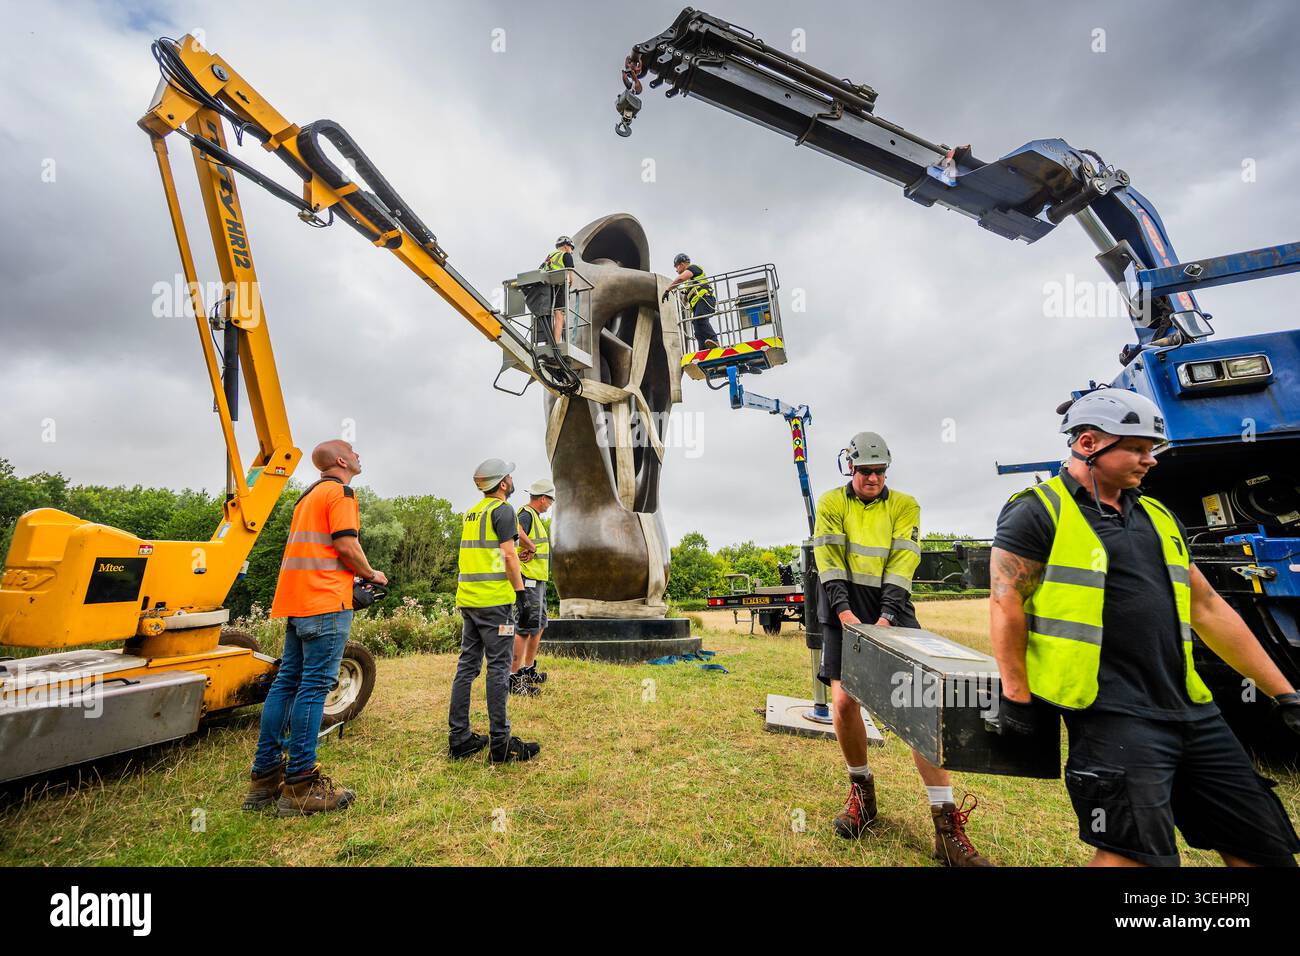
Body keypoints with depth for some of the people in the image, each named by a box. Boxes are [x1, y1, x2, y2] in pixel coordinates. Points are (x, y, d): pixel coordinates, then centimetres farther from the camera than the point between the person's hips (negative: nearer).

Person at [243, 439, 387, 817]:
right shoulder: (340, 491, -7)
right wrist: (371, 574, -1)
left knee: (286, 682, 13)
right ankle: (300, 784, 2)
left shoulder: (309, 496, 22)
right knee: (314, 687, -5)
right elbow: (346, 545, -17)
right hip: (326, 602, -10)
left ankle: (265, 777, 21)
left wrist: (351, 575, 20)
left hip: (296, 600, 10)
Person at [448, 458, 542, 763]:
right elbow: (508, 554, -16)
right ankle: (500, 743, 5)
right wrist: (521, 591, -12)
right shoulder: (502, 510, -9)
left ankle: (459, 738, 20)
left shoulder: (471, 512, 17)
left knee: (467, 665, 12)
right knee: (498, 669, -2)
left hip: (467, 598, 8)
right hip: (494, 599, -8)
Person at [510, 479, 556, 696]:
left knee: (539, 625, 19)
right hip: (528, 580, -11)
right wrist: (531, 547, -24)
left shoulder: (536, 516, 18)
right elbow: (515, 531, -37)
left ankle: (529, 669, 32)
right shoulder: (526, 514, -14)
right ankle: (513, 677, 1)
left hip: (538, 580, 11)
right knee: (525, 628, -6)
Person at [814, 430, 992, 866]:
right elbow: (829, 560, -6)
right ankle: (862, 790, 20)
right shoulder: (832, 503, 4)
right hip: (844, 610, 0)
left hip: (891, 609, 1)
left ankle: (947, 827, 3)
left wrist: (887, 616, -17)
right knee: (844, 701, -7)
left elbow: (902, 565, -5)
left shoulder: (904, 505, 6)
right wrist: (843, 608, -19)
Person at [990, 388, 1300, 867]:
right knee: (1135, 855, -6)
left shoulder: (1157, 516, 15)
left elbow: (1207, 608, 19)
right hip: (1113, 716, -8)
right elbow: (1006, 602, -13)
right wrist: (1016, 695, -13)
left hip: (1193, 711, 8)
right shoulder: (1038, 512, -10)